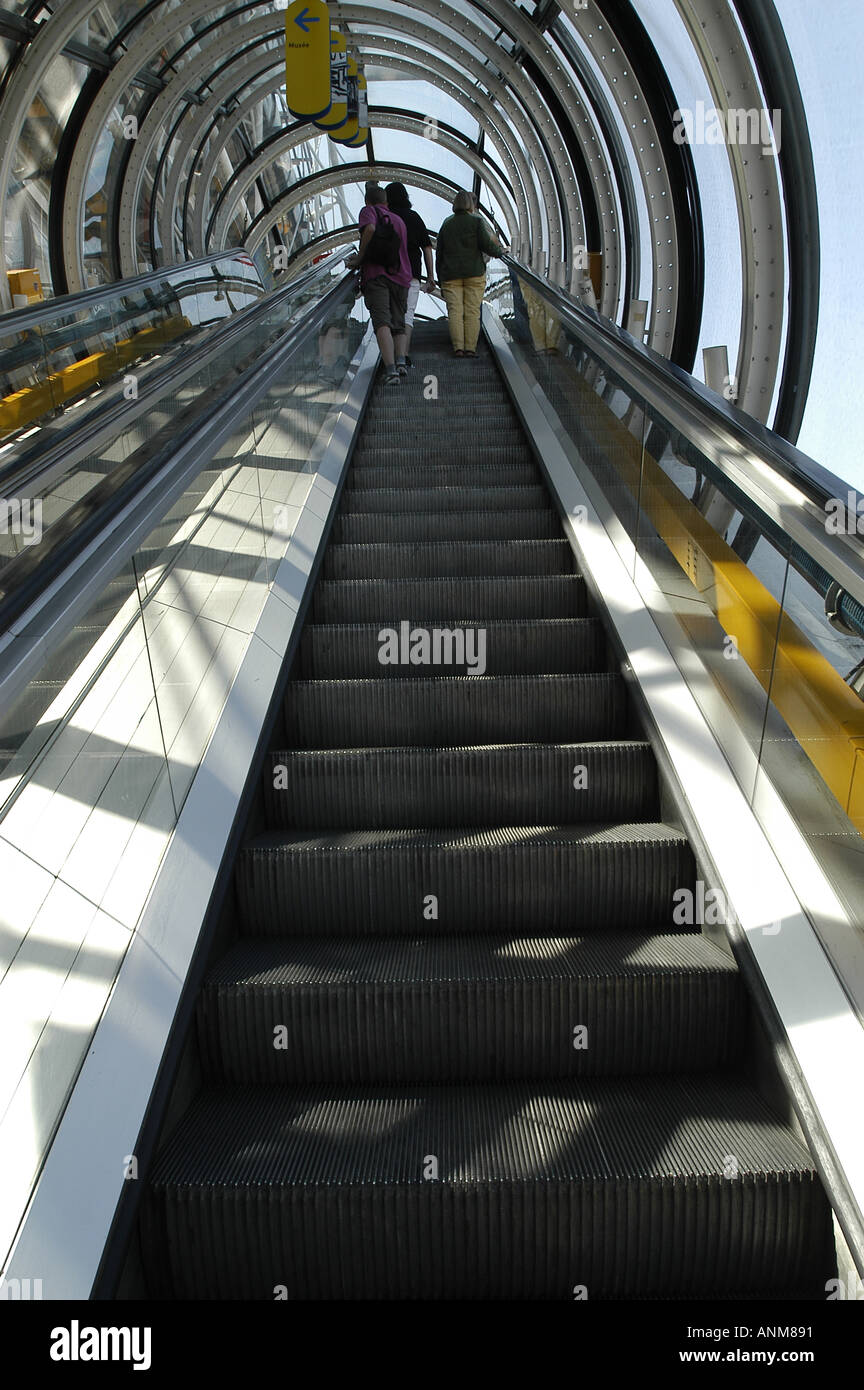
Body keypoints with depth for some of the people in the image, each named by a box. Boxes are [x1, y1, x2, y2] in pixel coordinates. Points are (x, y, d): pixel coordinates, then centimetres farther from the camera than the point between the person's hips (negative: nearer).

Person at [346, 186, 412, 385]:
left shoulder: (369, 211, 9)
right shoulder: (399, 220, 26)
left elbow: (370, 228, -14)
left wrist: (360, 257, -4)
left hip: (376, 274, -5)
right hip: (401, 276, 5)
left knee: (382, 323, -17)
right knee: (398, 324, 12)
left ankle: (390, 368, -33)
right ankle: (401, 360, -14)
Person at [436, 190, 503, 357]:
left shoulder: (446, 225, 12)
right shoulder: (477, 221, 2)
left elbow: (439, 254, 12)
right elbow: (487, 244, -7)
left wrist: (440, 281, 17)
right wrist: (499, 250, 14)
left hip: (450, 275, 2)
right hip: (474, 273, -2)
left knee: (455, 311, -3)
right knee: (472, 311, -2)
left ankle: (458, 348, -13)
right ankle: (470, 348, -7)